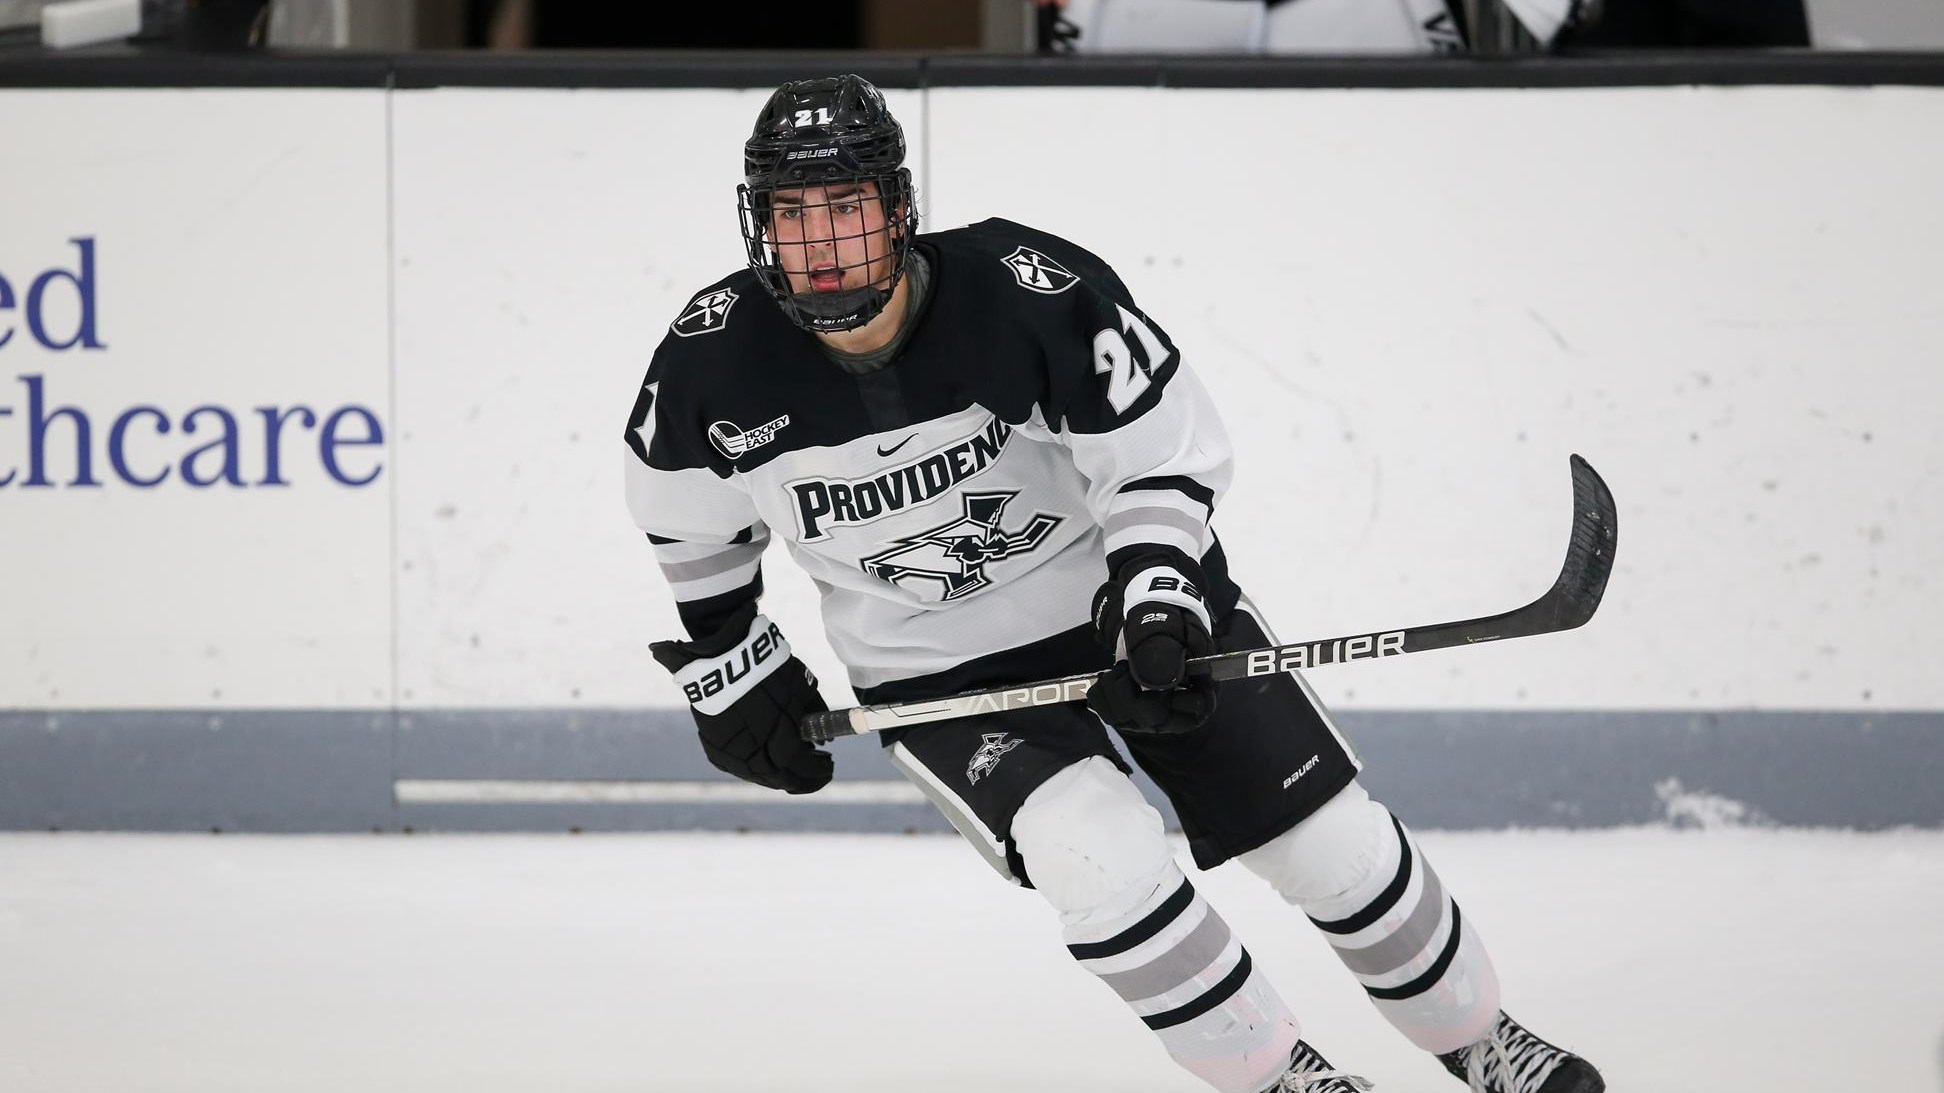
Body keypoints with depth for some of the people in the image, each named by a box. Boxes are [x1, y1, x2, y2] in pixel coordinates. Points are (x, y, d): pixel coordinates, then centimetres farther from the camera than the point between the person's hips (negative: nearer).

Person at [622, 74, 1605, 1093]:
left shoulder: (1028, 294, -26)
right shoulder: (713, 361, -18)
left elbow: (1164, 454, -13)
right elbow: (685, 528, 4)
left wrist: (1161, 604, -25)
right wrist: (728, 676, 9)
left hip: (1124, 585, 0)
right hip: (937, 664, 0)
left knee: (1334, 843, 1)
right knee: (1104, 867, -24)